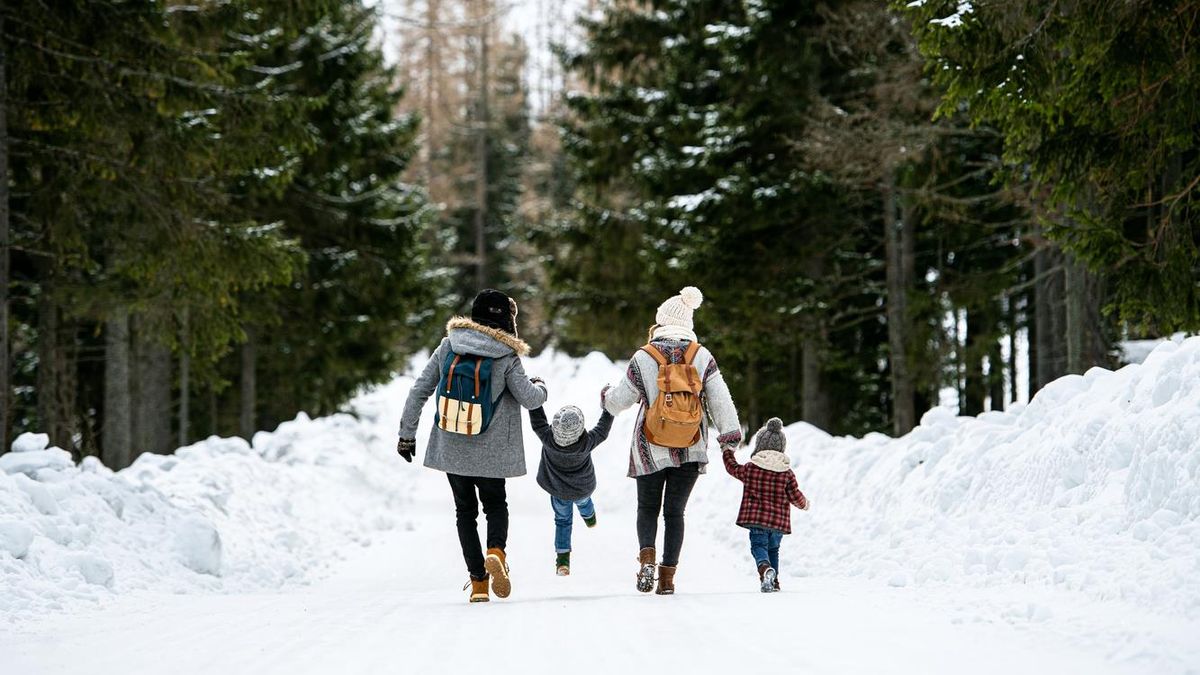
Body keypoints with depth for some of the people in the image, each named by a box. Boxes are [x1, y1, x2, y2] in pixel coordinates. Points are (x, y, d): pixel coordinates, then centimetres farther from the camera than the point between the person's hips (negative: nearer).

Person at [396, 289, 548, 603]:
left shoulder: (448, 347, -2)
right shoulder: (506, 358, -11)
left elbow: (419, 391, -1)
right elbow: (529, 399, -9)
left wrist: (407, 433, 8)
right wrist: (541, 387, 15)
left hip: (451, 448, 2)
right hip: (490, 452, -2)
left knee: (465, 510, 16)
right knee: (496, 505, 19)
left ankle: (478, 582, 7)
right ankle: (496, 552, -12)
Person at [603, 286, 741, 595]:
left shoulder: (643, 358, -7)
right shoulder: (702, 357, -4)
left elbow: (621, 399, 2)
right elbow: (720, 398, -6)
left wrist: (607, 398, 24)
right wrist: (730, 432, 0)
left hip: (651, 450, -1)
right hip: (691, 451, 1)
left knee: (648, 508, 15)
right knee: (675, 511, 12)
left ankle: (647, 555, -12)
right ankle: (668, 575, 5)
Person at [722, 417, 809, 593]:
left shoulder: (750, 469, -1)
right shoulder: (787, 473, 1)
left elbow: (732, 468, 17)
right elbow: (795, 495, 2)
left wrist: (727, 452, 36)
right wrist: (804, 504, 24)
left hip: (756, 518, -3)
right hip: (779, 520, 3)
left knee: (758, 545, -4)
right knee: (773, 548, 19)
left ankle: (765, 568, -34)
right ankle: (774, 581, 19)